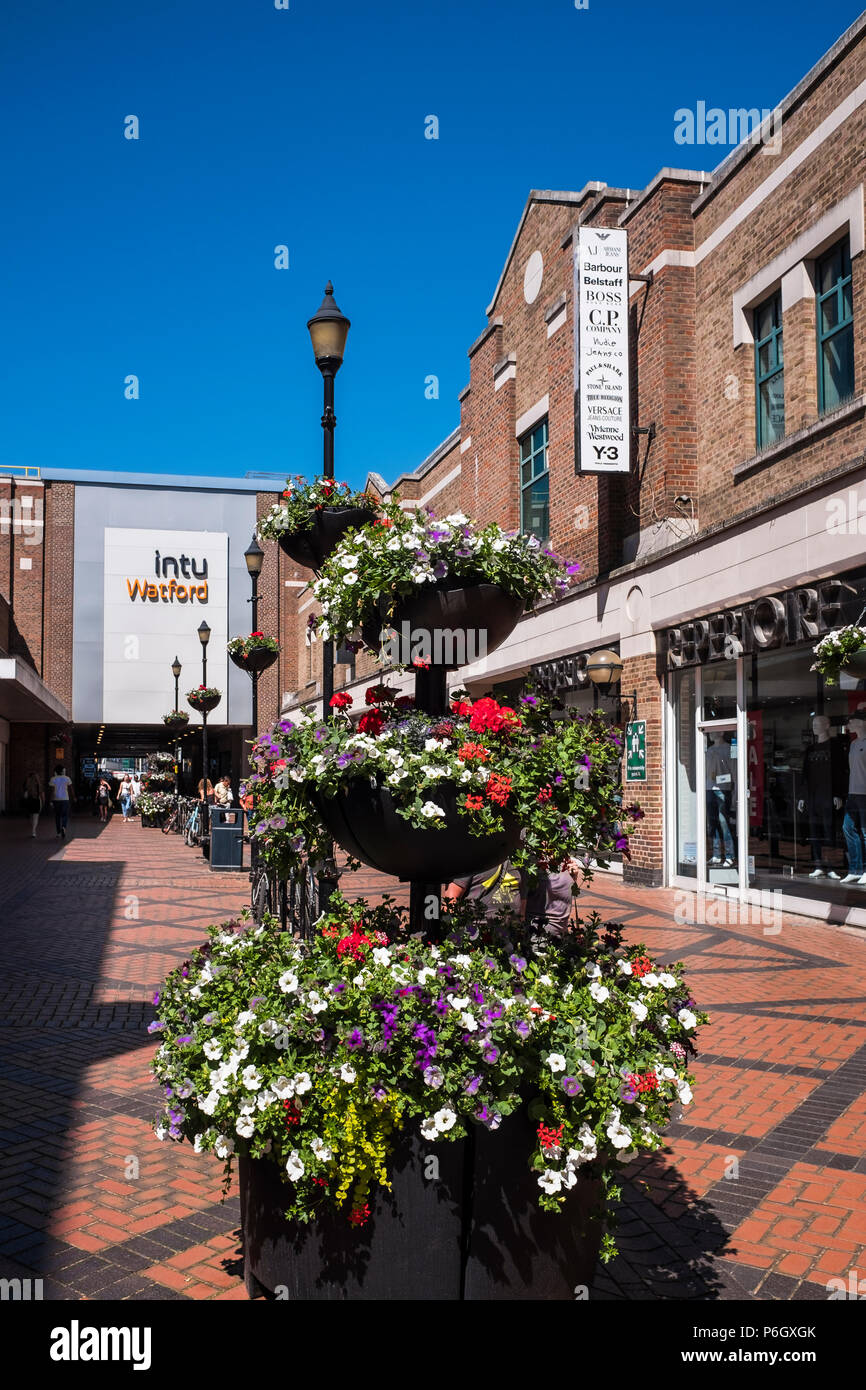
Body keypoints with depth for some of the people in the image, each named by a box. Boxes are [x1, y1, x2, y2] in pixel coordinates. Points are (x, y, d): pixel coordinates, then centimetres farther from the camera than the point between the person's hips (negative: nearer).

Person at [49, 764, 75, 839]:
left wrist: (51, 800, -6)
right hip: (65, 799, -1)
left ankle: (59, 832, 19)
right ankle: (63, 827, -26)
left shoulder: (53, 779, -2)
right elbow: (71, 789, 2)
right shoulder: (67, 778, -2)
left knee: (57, 816, 13)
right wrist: (73, 797, 13)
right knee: (65, 816, 2)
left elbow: (52, 791, -7)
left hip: (56, 799, 1)